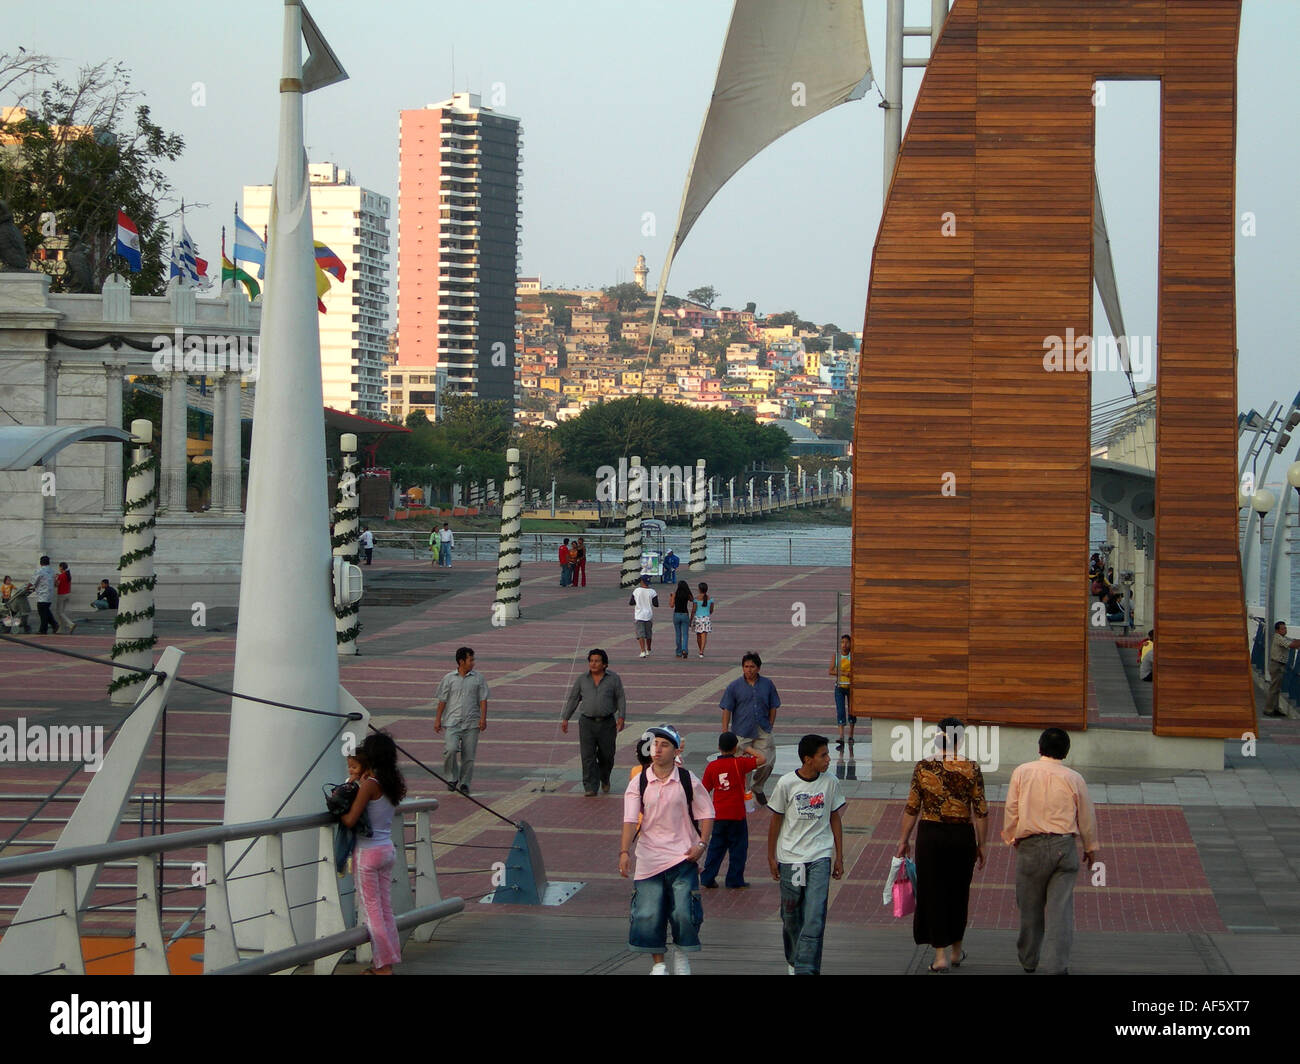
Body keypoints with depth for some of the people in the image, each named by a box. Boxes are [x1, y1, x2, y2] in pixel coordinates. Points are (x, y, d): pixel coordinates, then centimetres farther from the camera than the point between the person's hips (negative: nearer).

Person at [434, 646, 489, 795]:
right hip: (453, 721, -1)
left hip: (472, 723, 1)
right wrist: (437, 719, 5)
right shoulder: (449, 678, 5)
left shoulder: (478, 678, 5)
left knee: (468, 755, 1)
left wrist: (483, 718, -5)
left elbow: (483, 700, 5)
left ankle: (464, 783, 16)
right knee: (451, 749, -18)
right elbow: (442, 700, 9)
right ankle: (452, 778, 2)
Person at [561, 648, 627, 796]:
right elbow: (572, 699, 13)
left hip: (607, 724, -1)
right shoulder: (582, 679, 7)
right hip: (587, 723, 1)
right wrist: (565, 718, 10)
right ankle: (590, 787, -6)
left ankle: (605, 779, 35)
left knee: (607, 755, 8)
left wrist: (621, 717, -8)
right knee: (588, 756, -8)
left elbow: (621, 698, 3)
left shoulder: (613, 678, 3)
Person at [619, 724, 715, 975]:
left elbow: (706, 814, 6)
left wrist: (702, 844, -8)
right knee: (648, 914, -1)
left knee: (683, 911, -6)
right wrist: (624, 852, -19)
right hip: (649, 858, 1)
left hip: (683, 857, -1)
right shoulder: (638, 783, -1)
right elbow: (630, 820, -7)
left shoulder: (688, 781, 0)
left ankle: (681, 954, 21)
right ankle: (658, 964, 15)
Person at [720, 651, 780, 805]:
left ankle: (758, 788, 24)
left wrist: (769, 727, 7)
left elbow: (773, 707, 13)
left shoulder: (767, 685, 4)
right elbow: (727, 710, 0)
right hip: (741, 733, -2)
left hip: (762, 733, 2)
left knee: (766, 763, -2)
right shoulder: (734, 686, -1)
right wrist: (725, 733, -4)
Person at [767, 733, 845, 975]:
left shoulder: (830, 782, 0)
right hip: (790, 857, -1)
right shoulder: (786, 783, -7)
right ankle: (793, 960, 32)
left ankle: (806, 969, -12)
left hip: (820, 857, 1)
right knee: (791, 914, 9)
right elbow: (775, 821, 2)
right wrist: (771, 857, 5)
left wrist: (839, 856, 11)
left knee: (815, 915, -11)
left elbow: (834, 819, 10)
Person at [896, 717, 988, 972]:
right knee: (958, 893, 16)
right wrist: (980, 844, 5)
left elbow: (911, 808, -2)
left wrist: (904, 840, 9)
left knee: (933, 893, 6)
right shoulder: (971, 769, -6)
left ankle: (941, 955, 2)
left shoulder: (923, 767, -5)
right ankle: (956, 951, 28)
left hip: (930, 836, 0)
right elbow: (981, 811, -5)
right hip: (962, 836, 1)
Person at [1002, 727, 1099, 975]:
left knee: (1030, 907, 14)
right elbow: (1086, 816, 7)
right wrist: (1090, 847, 21)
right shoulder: (1073, 779, -1)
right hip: (1064, 847, -1)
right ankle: (1055, 965, -6)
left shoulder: (1022, 772, -1)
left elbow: (1011, 810, 2)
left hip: (1030, 846, 1)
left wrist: (1011, 838, 18)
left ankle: (1029, 959, 29)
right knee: (1061, 908, 0)